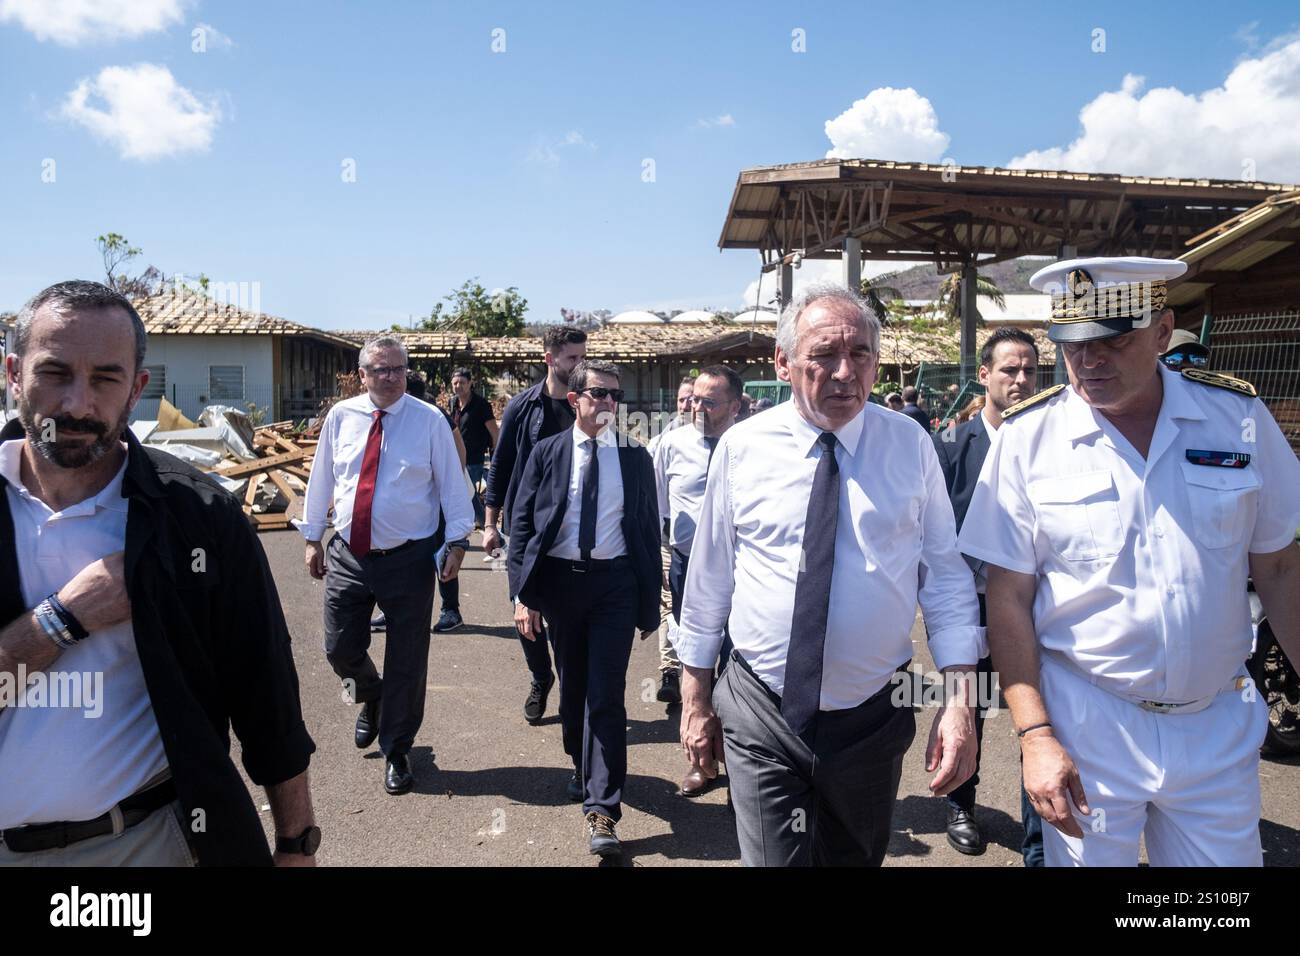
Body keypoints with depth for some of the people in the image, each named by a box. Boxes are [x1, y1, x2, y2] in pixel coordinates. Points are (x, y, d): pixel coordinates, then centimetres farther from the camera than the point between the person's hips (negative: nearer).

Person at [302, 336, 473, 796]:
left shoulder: (430, 420, -5)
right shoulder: (340, 417, 2)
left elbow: (452, 483, -3)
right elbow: (321, 478, 10)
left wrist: (457, 541, -7)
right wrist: (313, 538, 12)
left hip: (409, 559, -2)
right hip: (347, 556, 3)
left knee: (407, 663, 6)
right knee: (340, 648, 10)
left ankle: (396, 751, 27)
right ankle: (371, 699, 46)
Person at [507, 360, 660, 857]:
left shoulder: (635, 457, 3)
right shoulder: (546, 453, 1)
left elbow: (649, 528, 5)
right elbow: (522, 524, 0)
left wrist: (651, 598, 3)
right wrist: (524, 593, -6)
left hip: (614, 583, -1)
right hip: (559, 580, 1)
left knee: (606, 694, -4)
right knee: (572, 687, 17)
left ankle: (601, 809, 2)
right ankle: (583, 769, 41)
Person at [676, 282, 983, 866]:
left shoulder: (910, 446, -5)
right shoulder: (742, 448, -7)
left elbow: (946, 578, -3)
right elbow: (708, 579, -1)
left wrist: (959, 704, -10)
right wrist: (695, 699, 4)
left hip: (871, 718, 2)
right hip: (760, 716, -1)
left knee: (857, 856, 23)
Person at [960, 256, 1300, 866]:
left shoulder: (1240, 417, -3)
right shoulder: (1028, 437, -10)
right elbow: (1008, 599, -9)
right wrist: (1035, 736, -13)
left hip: (1220, 723, 2)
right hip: (1085, 724, -2)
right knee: (1087, 855, 12)